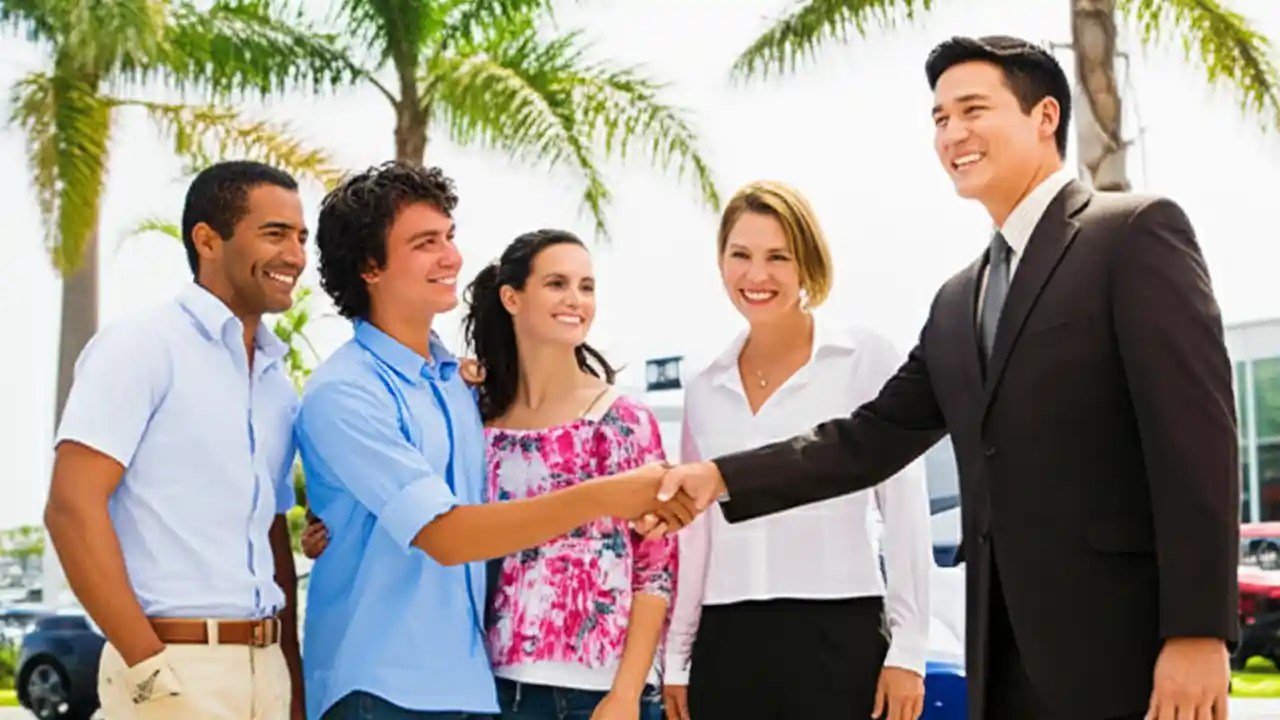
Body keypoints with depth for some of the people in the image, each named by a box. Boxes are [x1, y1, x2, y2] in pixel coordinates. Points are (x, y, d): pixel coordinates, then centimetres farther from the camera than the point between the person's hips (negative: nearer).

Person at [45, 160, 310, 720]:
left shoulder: (279, 385, 15)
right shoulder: (141, 347, -6)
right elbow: (72, 507, -14)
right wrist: (151, 666, -17)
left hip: (266, 669, 7)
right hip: (176, 665, -7)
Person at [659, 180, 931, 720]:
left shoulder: (865, 359, -1)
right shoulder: (705, 389, 11)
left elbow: (905, 513, -2)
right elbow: (695, 533, 14)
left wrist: (907, 649, -7)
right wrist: (675, 659, 13)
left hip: (838, 637, -4)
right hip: (727, 644, 4)